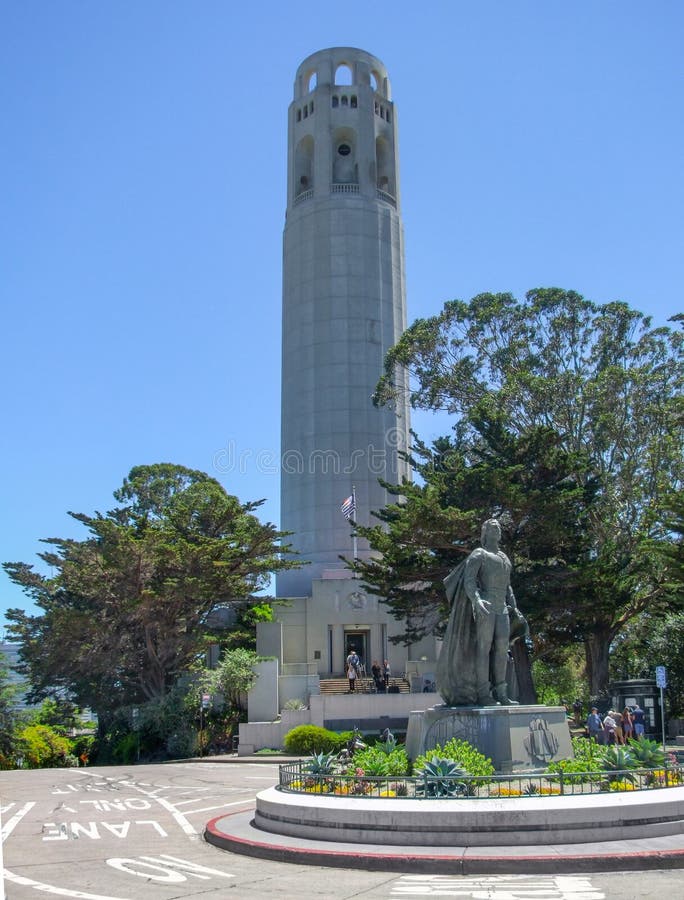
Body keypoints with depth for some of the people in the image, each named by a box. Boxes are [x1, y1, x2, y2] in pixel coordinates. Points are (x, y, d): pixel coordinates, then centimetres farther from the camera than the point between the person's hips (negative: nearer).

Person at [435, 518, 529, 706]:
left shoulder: (504, 557, 23)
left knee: (502, 649, 1)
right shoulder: (478, 554, -1)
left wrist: (516, 611, 18)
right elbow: (468, 581, -13)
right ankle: (483, 695, -9)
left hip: (502, 608, 7)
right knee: (484, 647, -9)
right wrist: (476, 601, -31)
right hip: (484, 607, -7)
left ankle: (500, 693, 4)